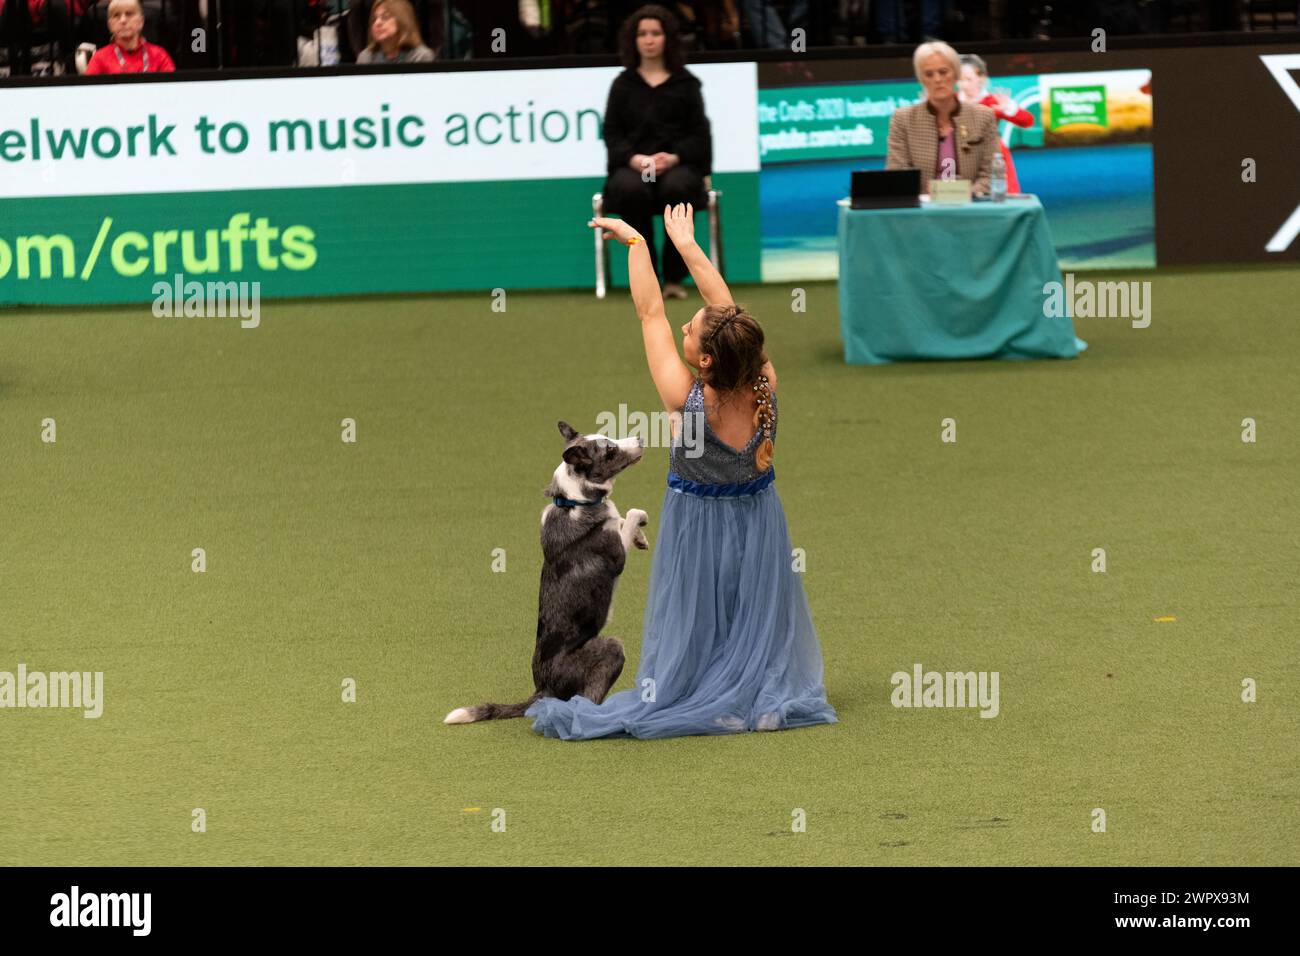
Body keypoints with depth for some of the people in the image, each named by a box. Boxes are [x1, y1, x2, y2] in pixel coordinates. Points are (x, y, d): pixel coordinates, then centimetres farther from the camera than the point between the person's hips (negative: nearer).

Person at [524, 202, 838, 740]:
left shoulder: (684, 399, -29)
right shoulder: (765, 387, -21)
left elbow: (651, 313, -19)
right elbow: (726, 308, -8)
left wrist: (635, 242, -8)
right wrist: (687, 244, 3)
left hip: (698, 522, -3)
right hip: (758, 519, 3)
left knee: (693, 632, 8)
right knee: (758, 628, 16)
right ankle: (761, 697, 9)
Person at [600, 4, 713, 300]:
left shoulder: (685, 84, 13)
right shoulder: (623, 85, 15)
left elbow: (699, 134, 7)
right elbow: (612, 134, 8)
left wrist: (673, 158, -13)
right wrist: (634, 159, -13)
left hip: (677, 164, -1)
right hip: (632, 165, 1)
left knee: (677, 187, -37)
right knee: (632, 190, -36)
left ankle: (674, 278, -25)